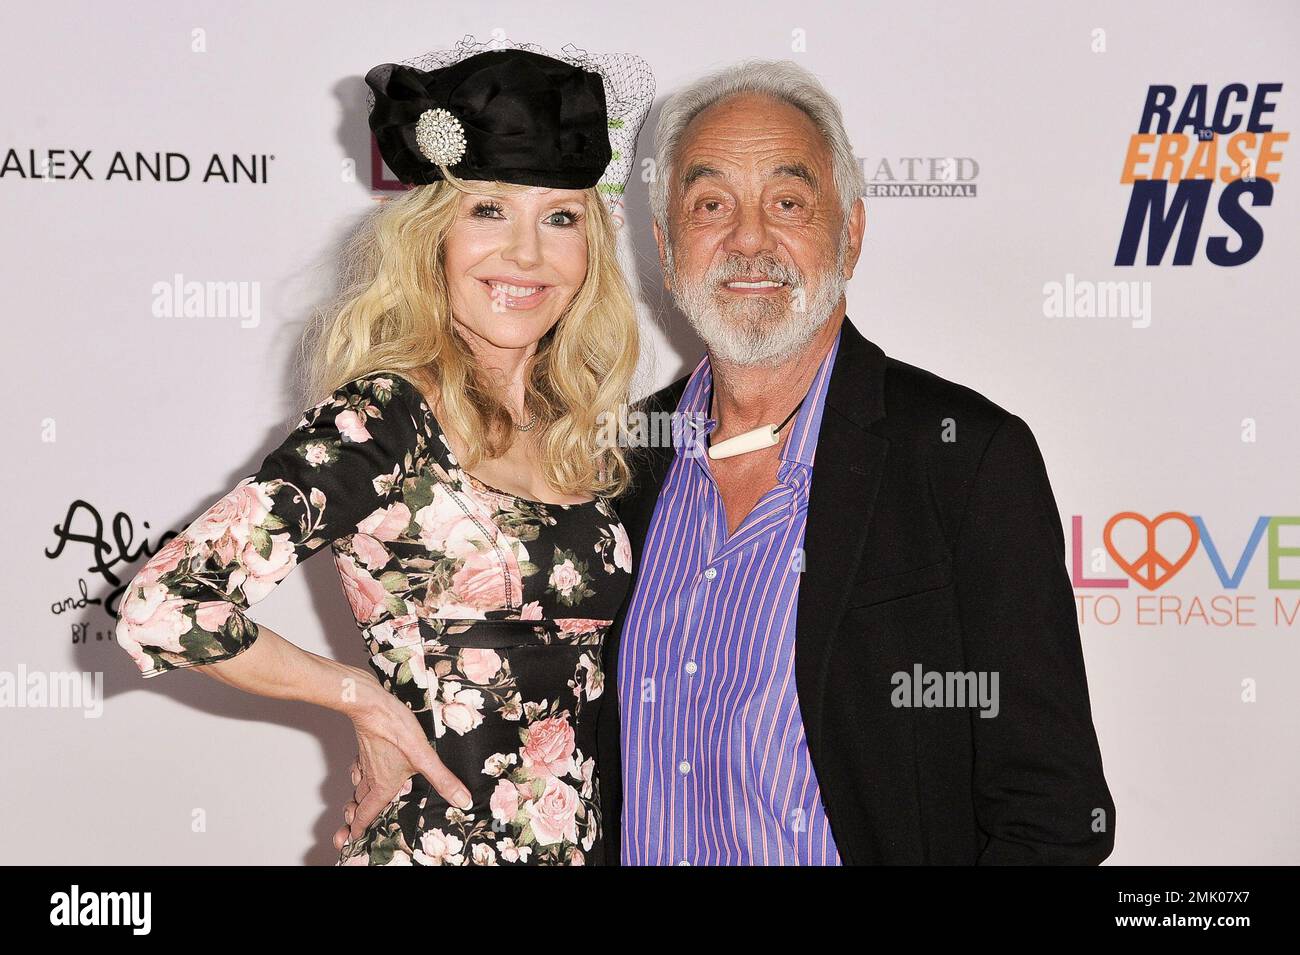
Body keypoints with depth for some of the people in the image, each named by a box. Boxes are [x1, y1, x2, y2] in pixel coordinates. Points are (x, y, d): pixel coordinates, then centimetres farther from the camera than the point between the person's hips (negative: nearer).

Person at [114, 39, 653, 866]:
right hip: (442, 841, -6)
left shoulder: (581, 432, 4)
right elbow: (163, 609, -21)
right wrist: (362, 694, -11)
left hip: (585, 837, 6)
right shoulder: (382, 421, -14)